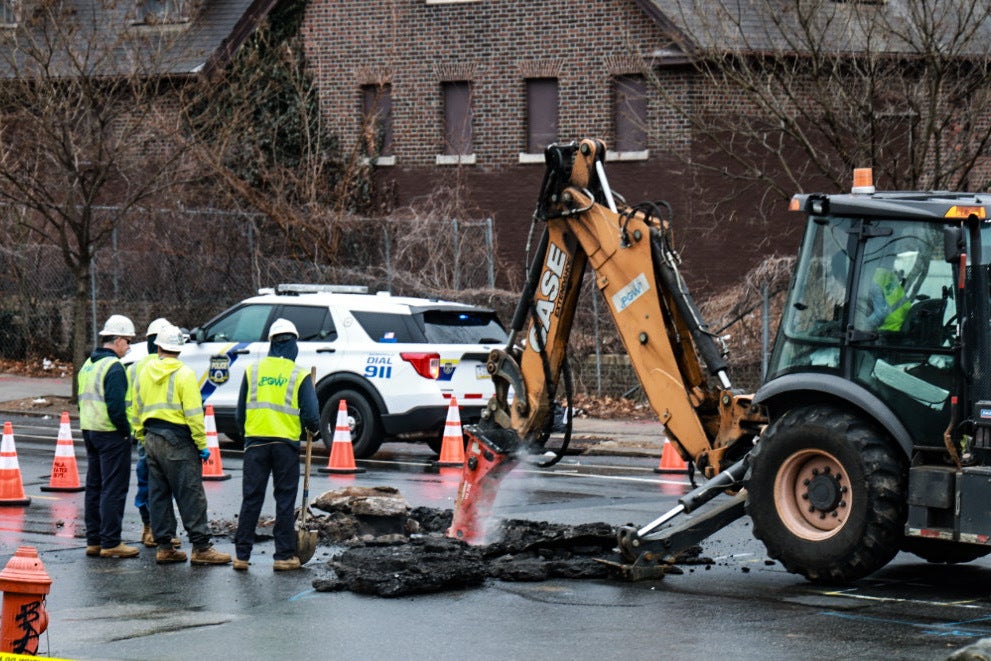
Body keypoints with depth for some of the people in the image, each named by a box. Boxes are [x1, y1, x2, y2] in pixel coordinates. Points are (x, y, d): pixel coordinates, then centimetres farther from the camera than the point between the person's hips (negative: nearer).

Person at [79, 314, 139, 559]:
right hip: (111, 435, -9)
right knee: (113, 489, -5)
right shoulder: (113, 367, -16)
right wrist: (126, 430, -11)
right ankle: (110, 543, -5)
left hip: (89, 430, 9)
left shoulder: (88, 365, 13)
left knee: (94, 488, 13)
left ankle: (93, 540, 18)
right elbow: (115, 406, -23)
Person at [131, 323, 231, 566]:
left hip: (152, 439, 7)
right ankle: (200, 547, -6)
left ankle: (163, 546, 11)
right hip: (178, 441, -6)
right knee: (191, 495, -5)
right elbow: (193, 414, -15)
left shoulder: (144, 373, 10)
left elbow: (137, 411, 15)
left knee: (158, 495, 11)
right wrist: (202, 445, -10)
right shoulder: (184, 375, -10)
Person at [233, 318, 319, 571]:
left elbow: (240, 410, 10)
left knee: (251, 498, 5)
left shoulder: (253, 371, 4)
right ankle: (284, 555, 6)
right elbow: (311, 415, -5)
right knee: (285, 500, 5)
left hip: (255, 441, 2)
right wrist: (313, 428, 16)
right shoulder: (299, 375, -4)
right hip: (286, 443, -2)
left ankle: (242, 555, 5)